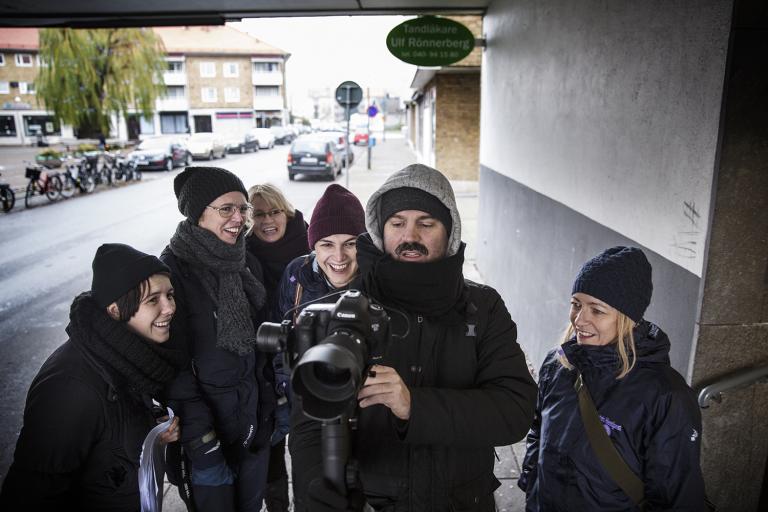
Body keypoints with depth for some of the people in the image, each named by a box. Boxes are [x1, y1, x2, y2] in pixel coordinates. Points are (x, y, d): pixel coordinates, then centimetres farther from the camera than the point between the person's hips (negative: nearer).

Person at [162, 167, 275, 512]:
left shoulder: (247, 262, 2)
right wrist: (201, 440, -16)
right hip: (209, 411, -5)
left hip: (253, 409, 5)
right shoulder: (174, 268, -16)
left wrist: (268, 405, 10)